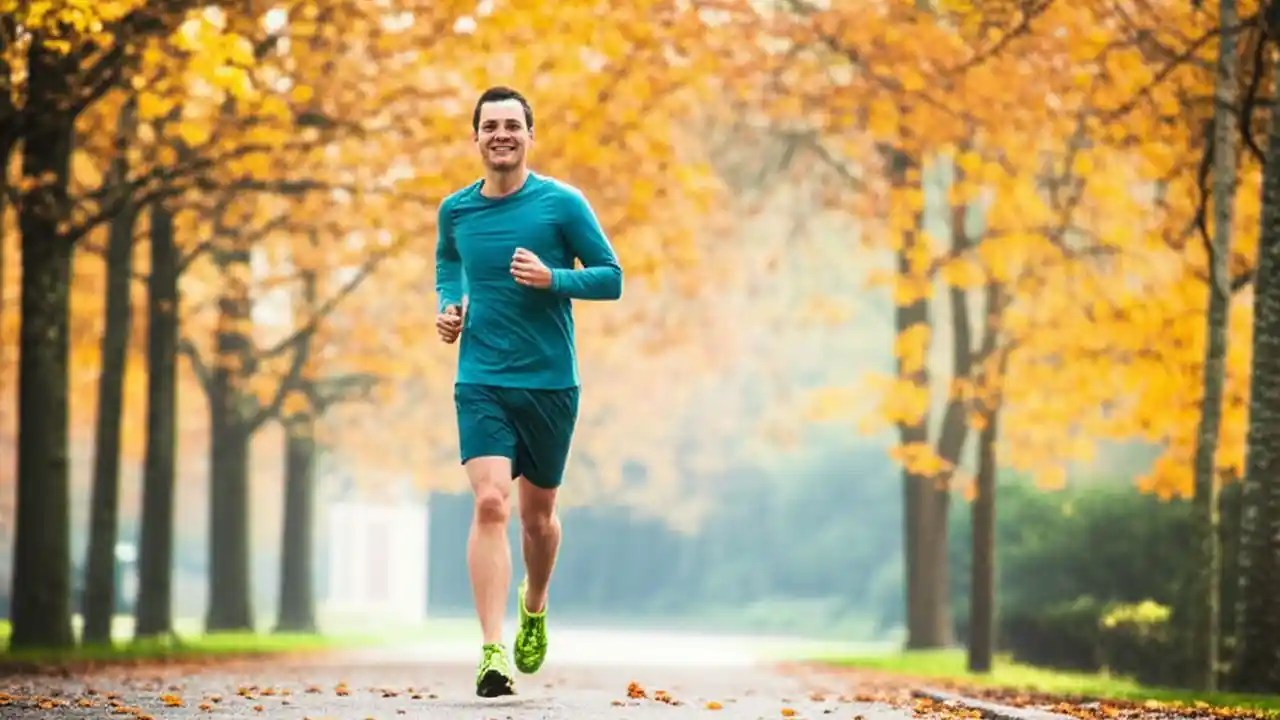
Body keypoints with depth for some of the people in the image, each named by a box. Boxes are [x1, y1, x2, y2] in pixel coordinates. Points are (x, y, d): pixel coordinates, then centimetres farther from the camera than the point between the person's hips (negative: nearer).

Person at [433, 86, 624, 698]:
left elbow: (611, 277, -2)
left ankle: (534, 610, 44)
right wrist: (448, 304, 7)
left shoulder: (562, 203, -5)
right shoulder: (455, 210, 4)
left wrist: (552, 279, -18)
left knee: (537, 515, 12)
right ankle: (493, 652, -22)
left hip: (550, 383, 0)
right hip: (481, 382, 0)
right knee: (489, 503, -18)